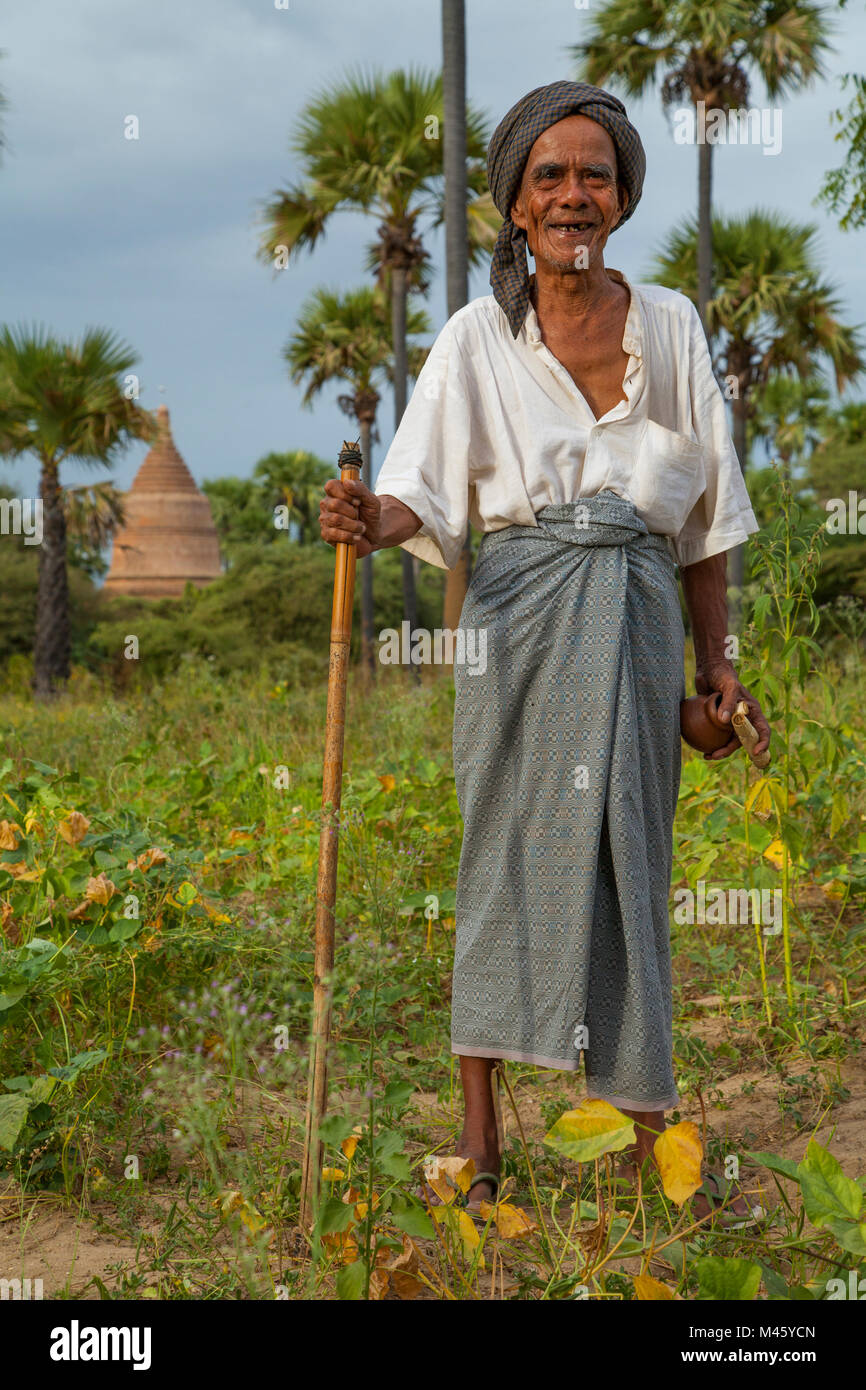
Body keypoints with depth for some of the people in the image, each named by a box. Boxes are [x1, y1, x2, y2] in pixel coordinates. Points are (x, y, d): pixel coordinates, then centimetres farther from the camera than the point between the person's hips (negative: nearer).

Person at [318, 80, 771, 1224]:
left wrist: (714, 658, 9)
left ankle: (647, 1138, 12)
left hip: (639, 613, 2)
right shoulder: (477, 336, 3)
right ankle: (478, 1135, 5)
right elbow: (425, 495, -6)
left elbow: (707, 512, 11)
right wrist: (368, 522, -29)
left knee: (628, 859, 4)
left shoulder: (669, 322, 9)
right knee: (510, 852, -1)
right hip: (522, 614, -2)